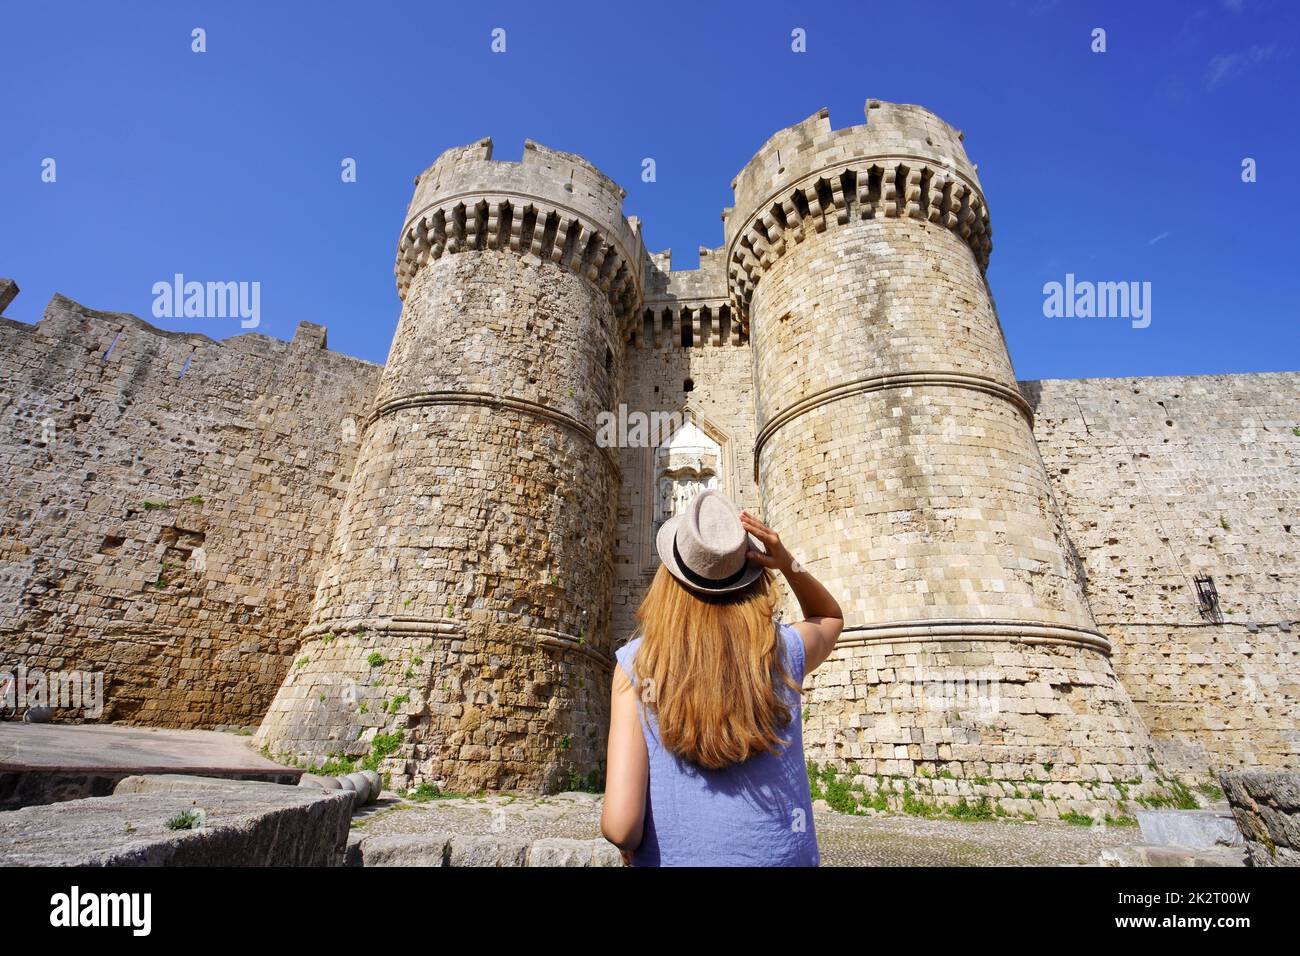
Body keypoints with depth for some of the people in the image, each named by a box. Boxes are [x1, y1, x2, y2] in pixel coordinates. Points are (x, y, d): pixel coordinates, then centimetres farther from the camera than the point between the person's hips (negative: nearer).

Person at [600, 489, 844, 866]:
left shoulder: (636, 664, -16)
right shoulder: (785, 651, -10)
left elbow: (621, 822, -20)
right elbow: (831, 617, 14)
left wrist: (631, 846, 3)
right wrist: (787, 562, -4)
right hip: (780, 854, 2)